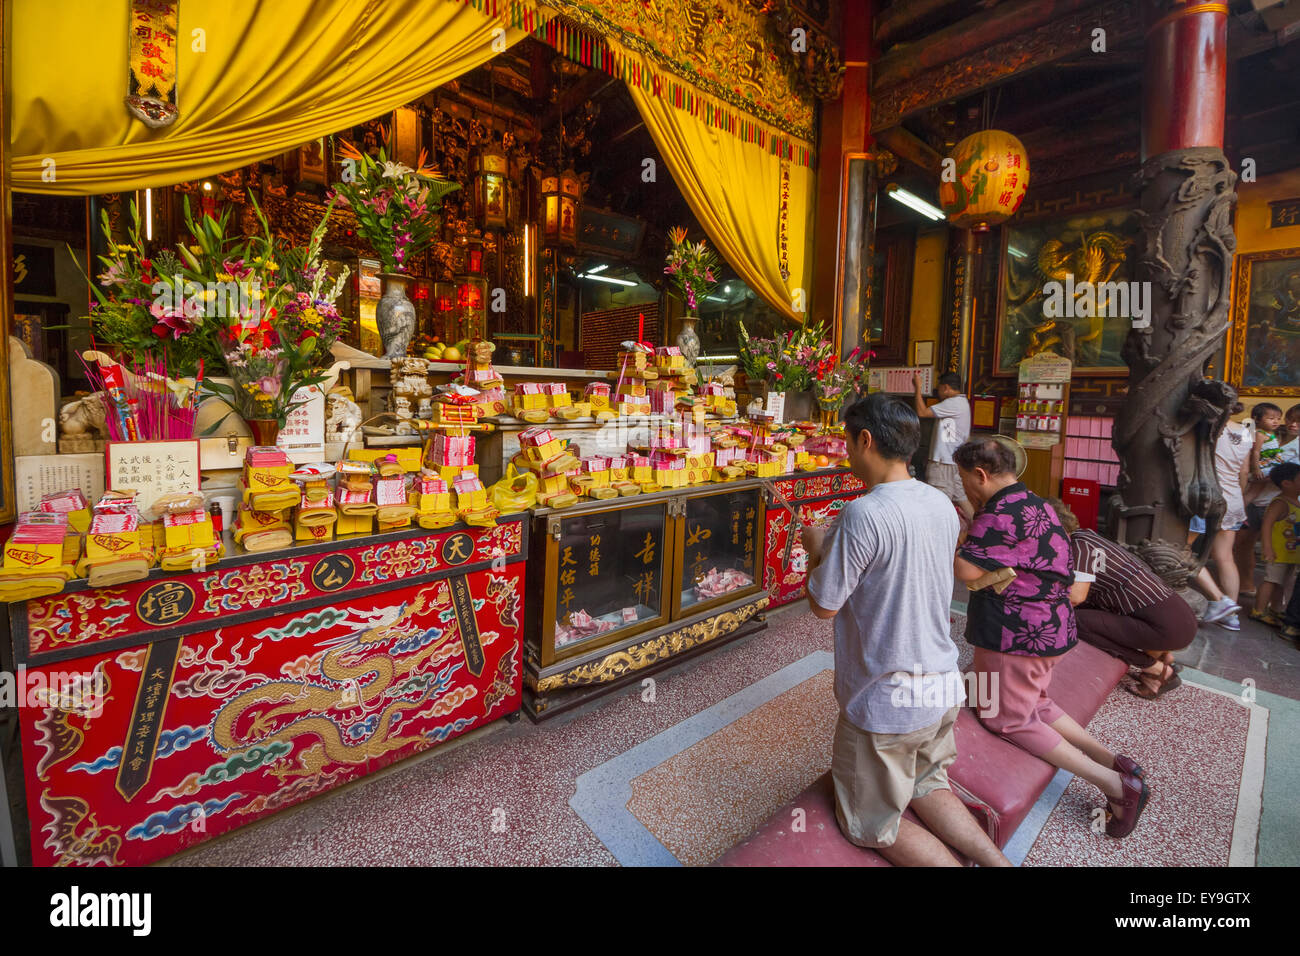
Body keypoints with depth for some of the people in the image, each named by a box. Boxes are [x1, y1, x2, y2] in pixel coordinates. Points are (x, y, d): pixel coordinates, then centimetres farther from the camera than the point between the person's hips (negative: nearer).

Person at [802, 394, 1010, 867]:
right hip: (943, 686, 8)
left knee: (876, 824, 15)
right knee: (926, 785, 29)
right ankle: (997, 859, 15)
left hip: (885, 701, -7)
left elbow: (824, 606, -18)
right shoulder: (942, 506, -1)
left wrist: (816, 549, -1)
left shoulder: (863, 515, -27)